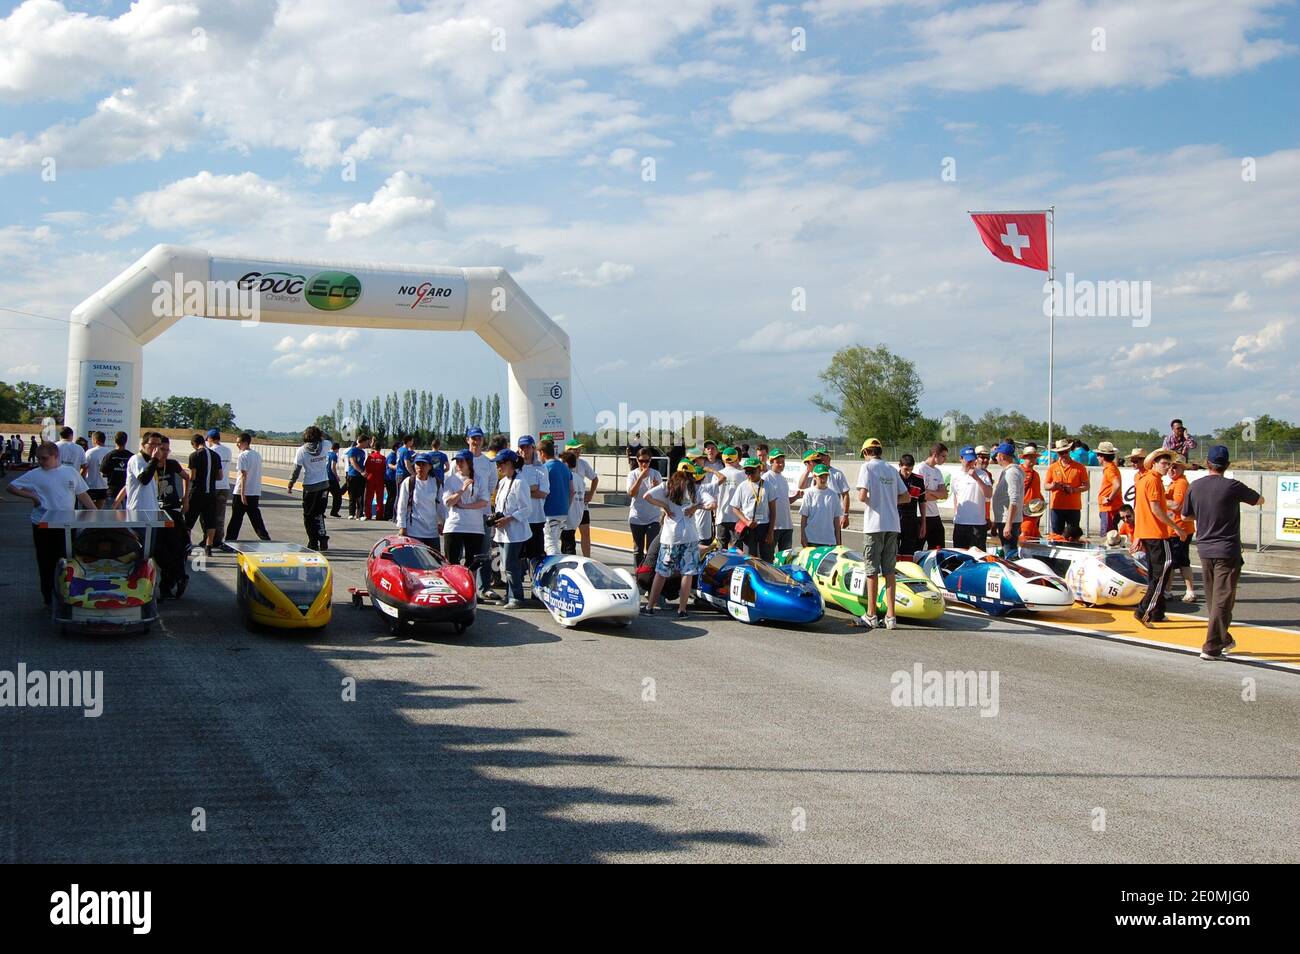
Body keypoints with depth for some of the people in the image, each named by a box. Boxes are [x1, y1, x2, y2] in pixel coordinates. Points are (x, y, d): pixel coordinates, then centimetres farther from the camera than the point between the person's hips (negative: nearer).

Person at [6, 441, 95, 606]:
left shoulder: (71, 473, 4)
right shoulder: (34, 475, -1)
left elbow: (83, 496, 9)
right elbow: (11, 487, 2)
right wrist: (31, 495, -9)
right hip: (43, 526, -1)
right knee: (47, 562, 5)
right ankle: (49, 597, 16)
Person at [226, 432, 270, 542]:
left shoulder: (242, 456, -12)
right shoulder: (258, 455, 11)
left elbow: (243, 475, -18)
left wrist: (242, 494, -19)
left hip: (242, 493, -7)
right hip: (256, 493, 7)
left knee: (236, 519, 2)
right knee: (257, 520, 8)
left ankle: (230, 541, 8)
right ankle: (266, 539, 1)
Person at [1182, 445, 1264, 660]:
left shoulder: (1195, 487, 0)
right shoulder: (1232, 486, -13)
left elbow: (1186, 515, 12)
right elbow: (1259, 501, 4)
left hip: (1204, 550, 5)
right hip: (1227, 551, -5)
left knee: (1212, 599, 17)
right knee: (1223, 600, -2)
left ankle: (1223, 639, 31)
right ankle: (1211, 647, -6)